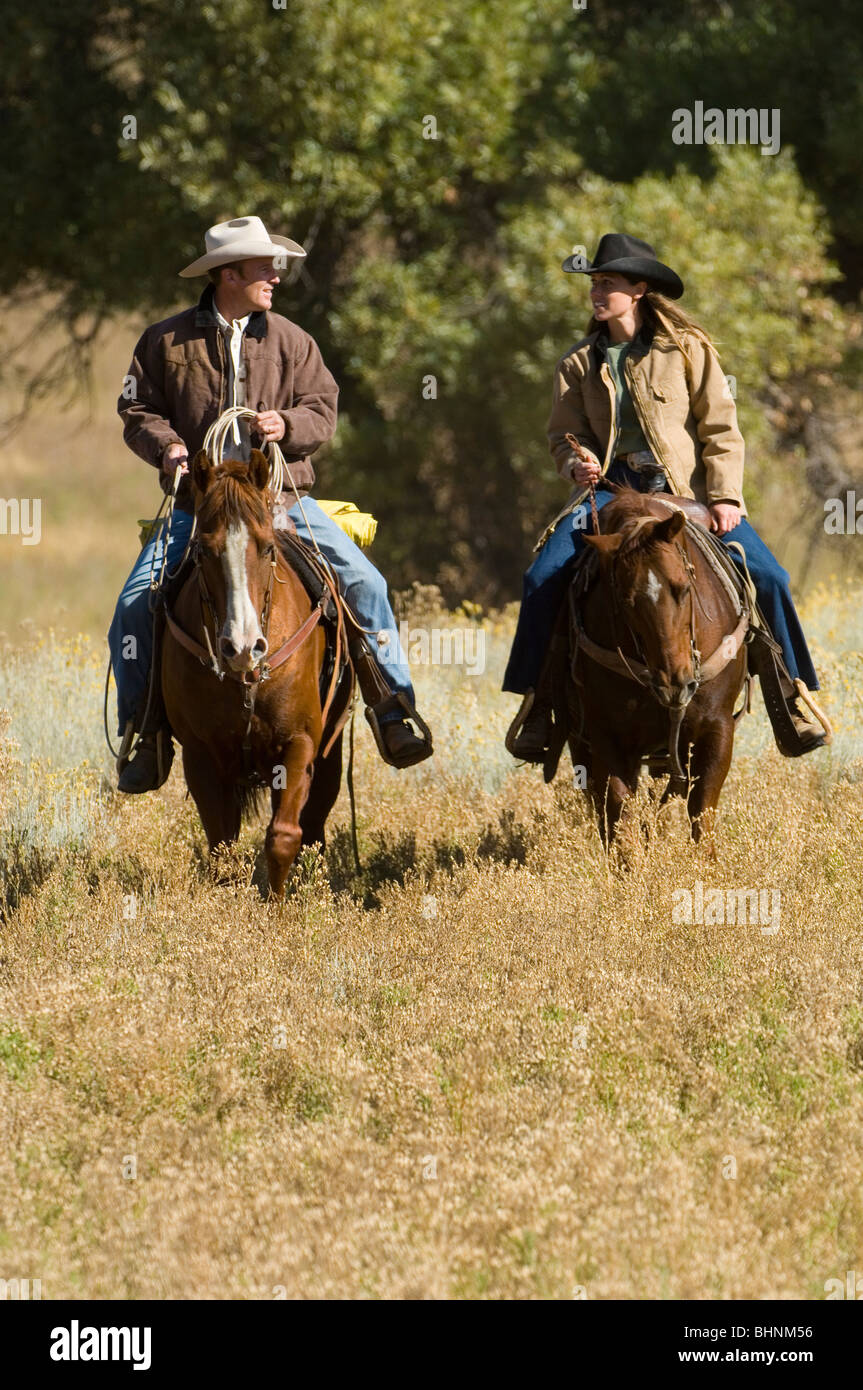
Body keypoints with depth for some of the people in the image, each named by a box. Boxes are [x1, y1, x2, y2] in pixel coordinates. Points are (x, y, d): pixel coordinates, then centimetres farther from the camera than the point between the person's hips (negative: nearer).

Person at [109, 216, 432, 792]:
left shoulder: (290, 340, 7)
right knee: (136, 605, -16)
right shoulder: (168, 341, 4)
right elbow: (138, 410, 7)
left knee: (363, 581, -18)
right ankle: (147, 738, -3)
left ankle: (396, 714, -10)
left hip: (281, 498, 1)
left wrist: (287, 425, -16)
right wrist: (167, 445, -14)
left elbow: (323, 410, 5)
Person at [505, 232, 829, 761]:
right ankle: (539, 702, -6)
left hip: (690, 489, -2)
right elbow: (566, 433, 13)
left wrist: (724, 497, -11)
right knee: (545, 575, -19)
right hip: (614, 487, 2)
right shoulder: (580, 364, 10)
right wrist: (578, 463, -11)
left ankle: (793, 693, -1)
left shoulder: (688, 348, 1)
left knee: (767, 576, -18)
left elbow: (721, 429, 0)